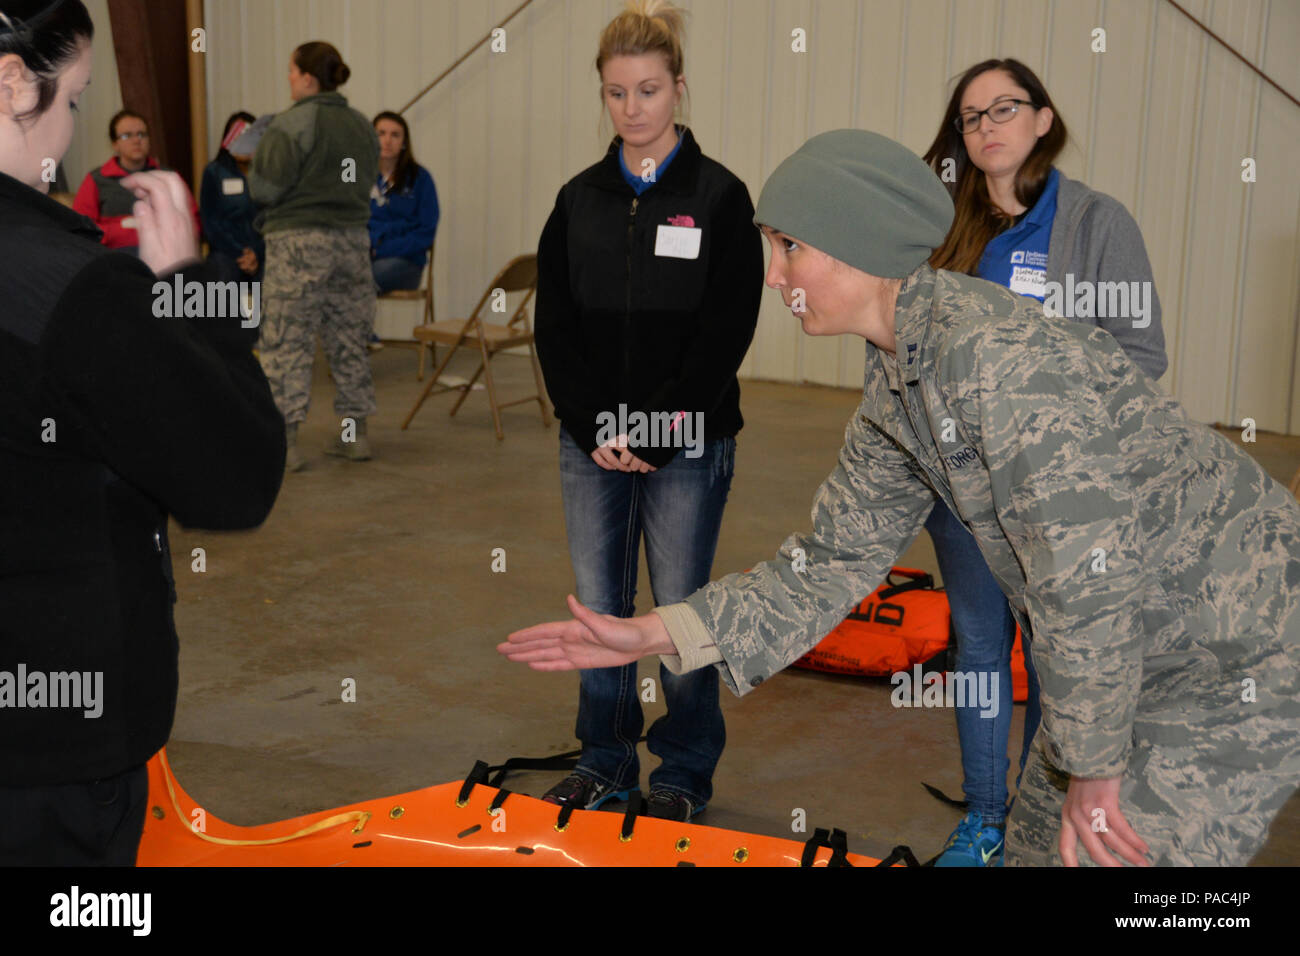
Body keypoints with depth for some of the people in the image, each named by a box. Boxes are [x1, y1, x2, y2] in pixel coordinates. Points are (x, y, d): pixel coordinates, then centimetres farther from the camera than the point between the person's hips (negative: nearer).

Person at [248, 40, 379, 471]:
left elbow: (264, 189, -11)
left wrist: (259, 156, 7)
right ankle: (355, 433, 18)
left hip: (299, 242, -6)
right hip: (353, 240, 7)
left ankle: (284, 440, -4)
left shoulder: (292, 125, -11)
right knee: (348, 340, 13)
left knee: (286, 342, -2)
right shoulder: (363, 127, 10)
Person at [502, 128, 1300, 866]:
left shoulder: (1001, 354, -29)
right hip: (1131, 654, 9)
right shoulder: (895, 389, 1)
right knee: (1039, 850, 17)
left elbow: (1088, 580, -29)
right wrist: (650, 634, 0)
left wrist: (1090, 769, -17)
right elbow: (837, 560, 7)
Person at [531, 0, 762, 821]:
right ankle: (606, 761, 28)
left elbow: (726, 332, -9)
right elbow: (555, 324, 5)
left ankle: (685, 771, 23)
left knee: (681, 609, 5)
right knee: (600, 607, 11)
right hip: (592, 443, 4)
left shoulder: (719, 196, -4)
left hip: (688, 445, -3)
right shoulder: (581, 199, 7)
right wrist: (594, 426, -7)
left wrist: (655, 435, -13)